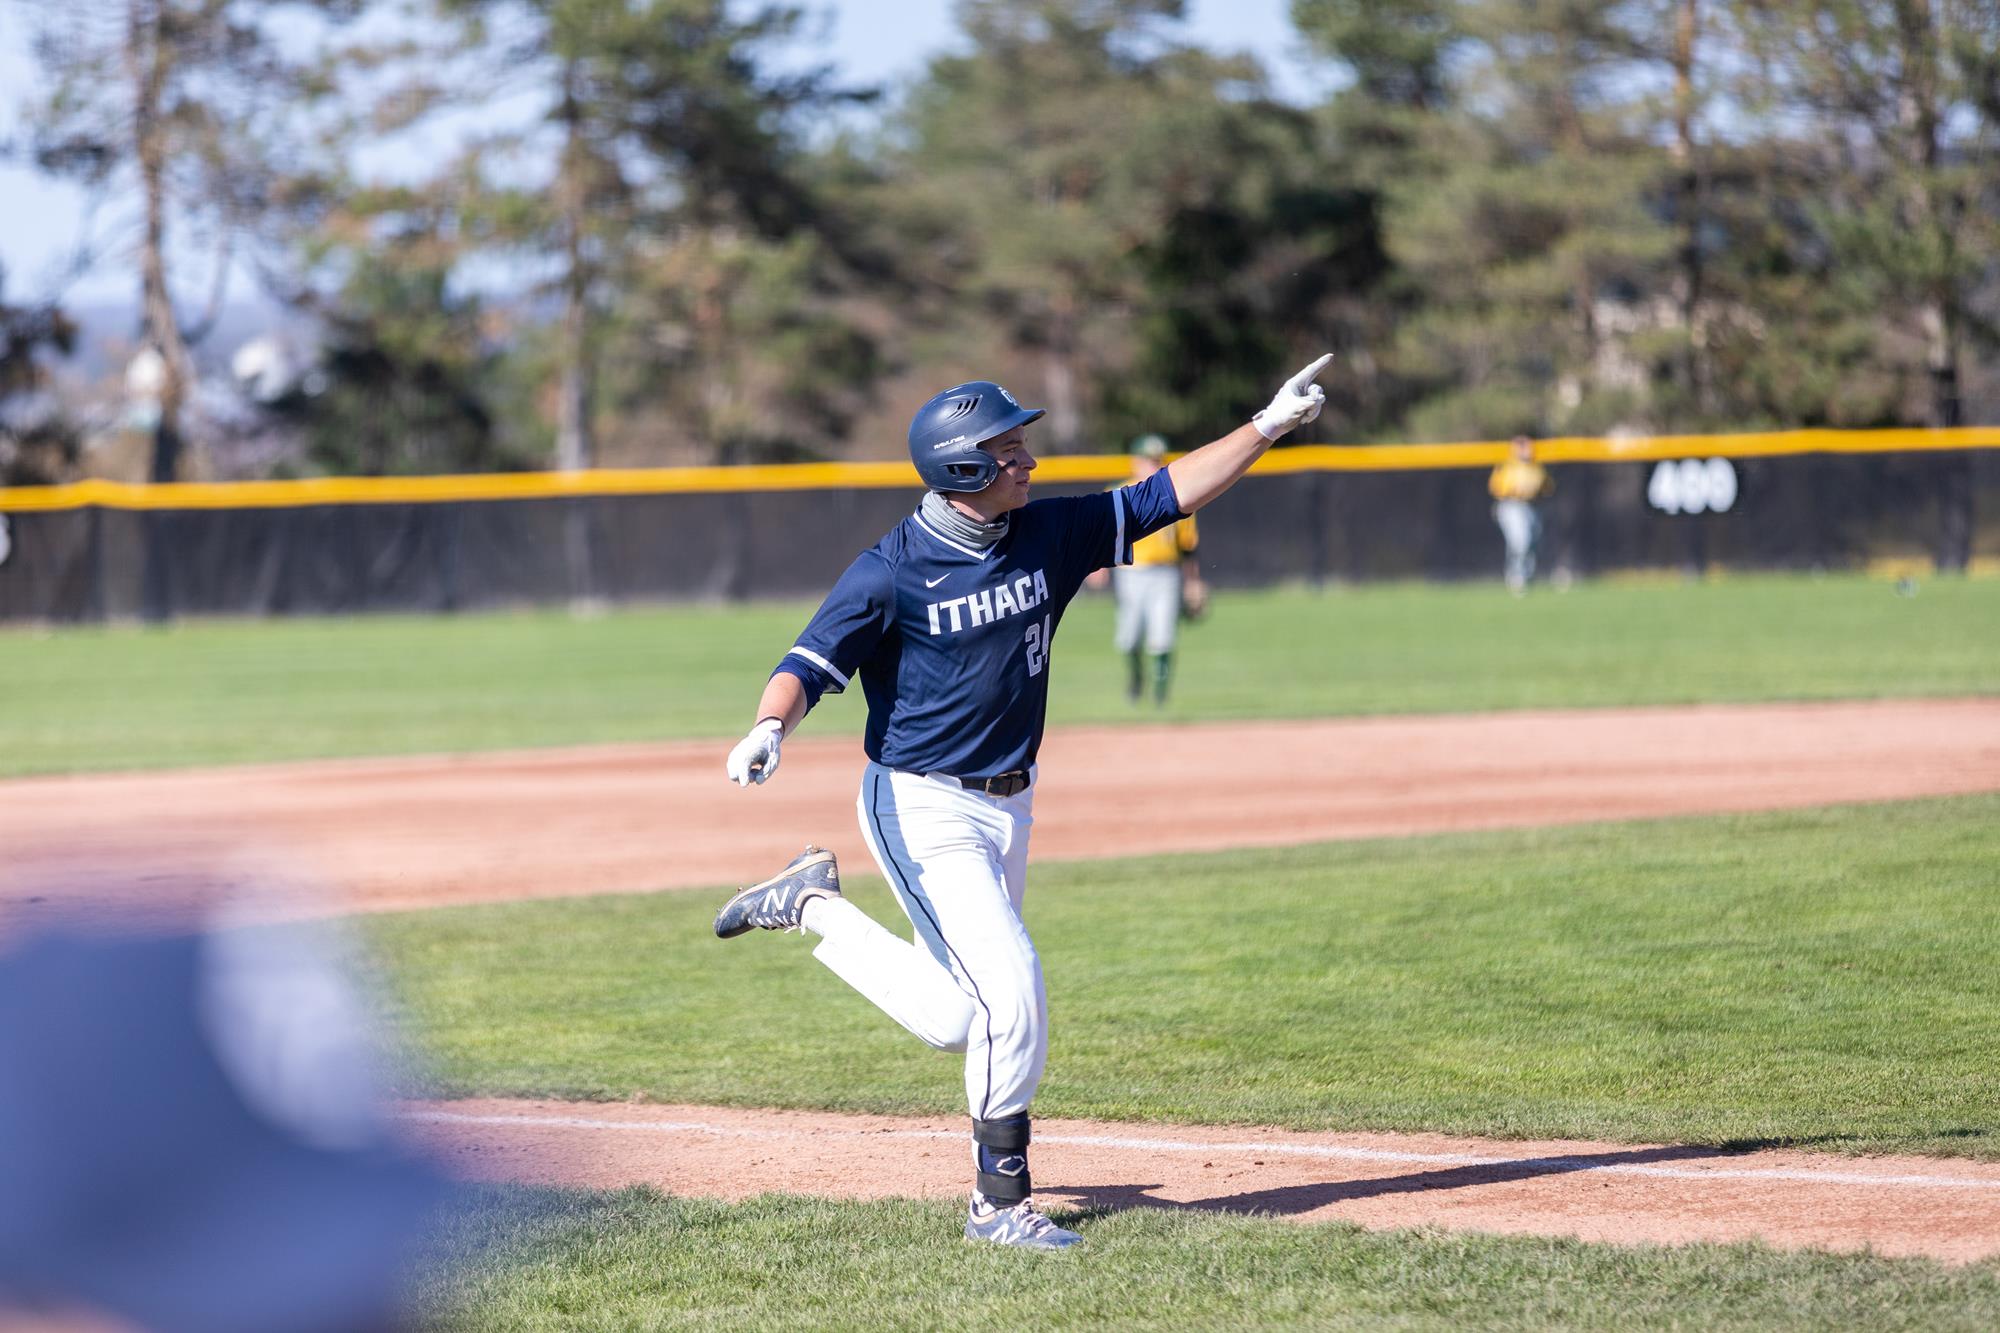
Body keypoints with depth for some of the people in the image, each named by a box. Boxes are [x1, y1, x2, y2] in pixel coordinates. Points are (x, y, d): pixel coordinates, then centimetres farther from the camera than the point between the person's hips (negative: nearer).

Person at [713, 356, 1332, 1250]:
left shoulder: (1048, 536, 1)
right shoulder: (891, 573, -16)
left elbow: (1160, 498, 4)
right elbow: (808, 666, -19)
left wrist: (1268, 427, -2)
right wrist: (770, 727, -40)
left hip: (1008, 806, 7)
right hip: (921, 809, -7)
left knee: (955, 1022, 12)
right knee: (1011, 988, -16)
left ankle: (814, 906, 32)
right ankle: (1001, 1201, 0)